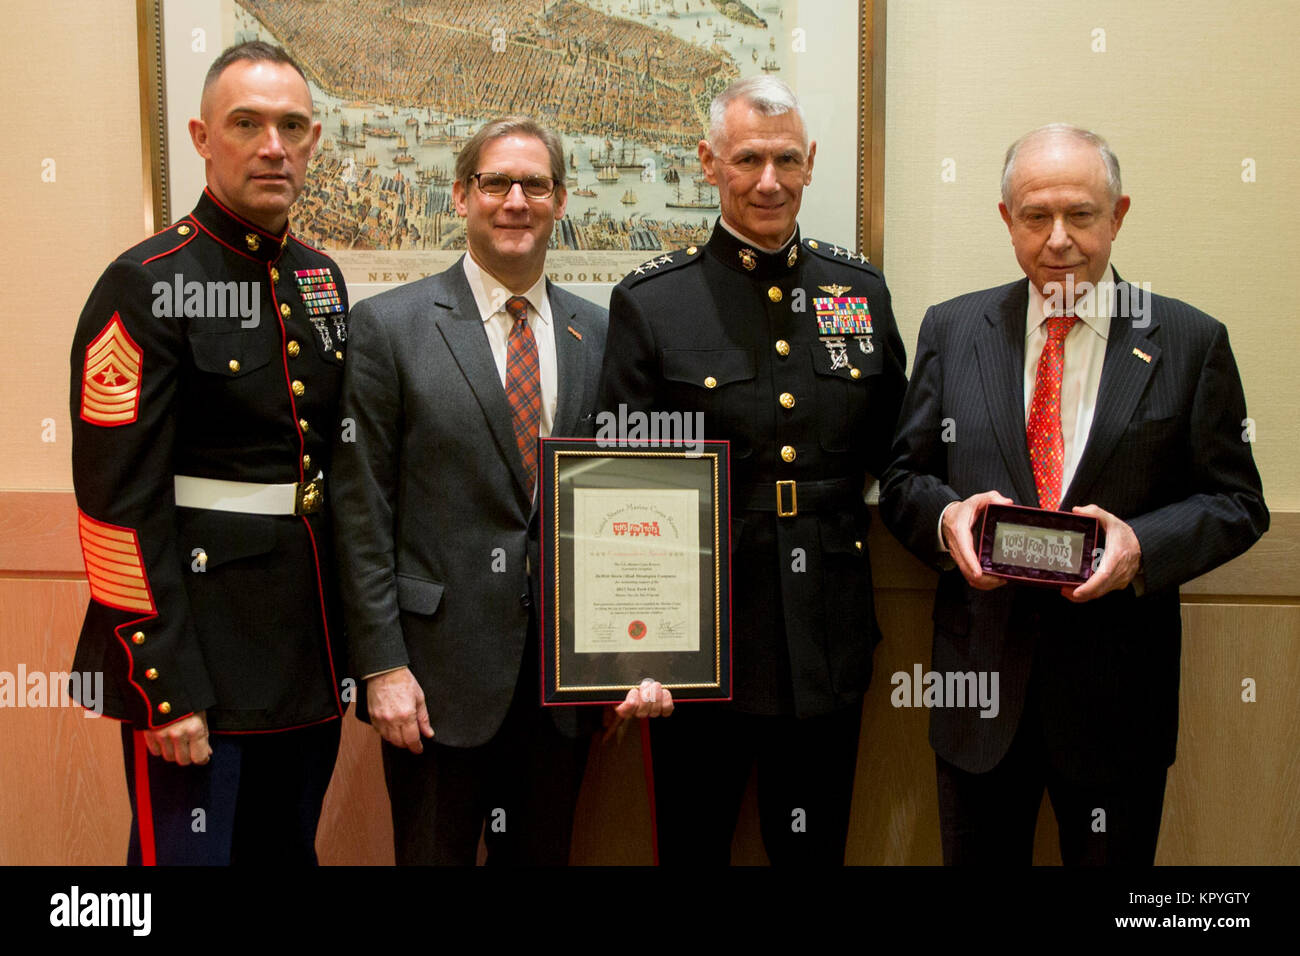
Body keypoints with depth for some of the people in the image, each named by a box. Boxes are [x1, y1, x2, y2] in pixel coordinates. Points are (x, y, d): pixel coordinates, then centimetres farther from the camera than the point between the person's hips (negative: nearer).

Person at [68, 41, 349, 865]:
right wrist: (163, 686, -15)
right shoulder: (145, 287, -11)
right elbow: (121, 504, -14)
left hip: (312, 659, 7)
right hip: (198, 657, -6)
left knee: (288, 848, 19)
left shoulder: (323, 281, 9)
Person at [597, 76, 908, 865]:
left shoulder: (863, 289, 6)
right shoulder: (650, 303, -4)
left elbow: (891, 452, 17)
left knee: (817, 847, 18)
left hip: (830, 645, 3)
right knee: (692, 844, 13)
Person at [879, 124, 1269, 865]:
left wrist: (1142, 545, -19)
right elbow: (904, 478, 6)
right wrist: (945, 516, -16)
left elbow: (1237, 504, 0)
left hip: (1119, 689, -1)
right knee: (977, 858, 17)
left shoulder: (1192, 343, 0)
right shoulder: (952, 330, 4)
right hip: (981, 672, 1)